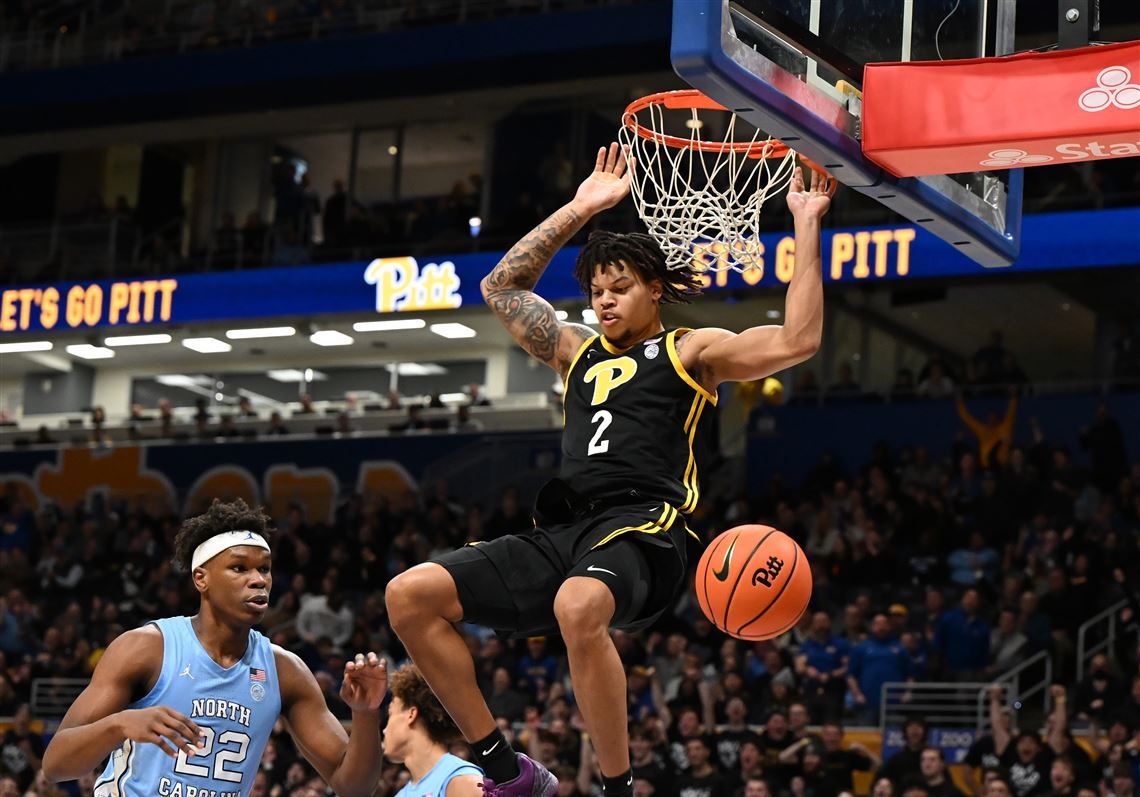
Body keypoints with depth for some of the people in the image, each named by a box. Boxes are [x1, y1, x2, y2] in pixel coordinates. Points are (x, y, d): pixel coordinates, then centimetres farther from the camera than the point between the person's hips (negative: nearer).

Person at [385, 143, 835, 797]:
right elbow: (502, 287, 33)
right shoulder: (580, 352, 28)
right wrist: (581, 210, 30)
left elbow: (798, 341, -3)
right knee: (410, 595, -8)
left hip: (641, 529, -7)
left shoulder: (692, 351, 11)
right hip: (563, 532, 7)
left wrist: (806, 226, -3)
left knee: (578, 606, -42)